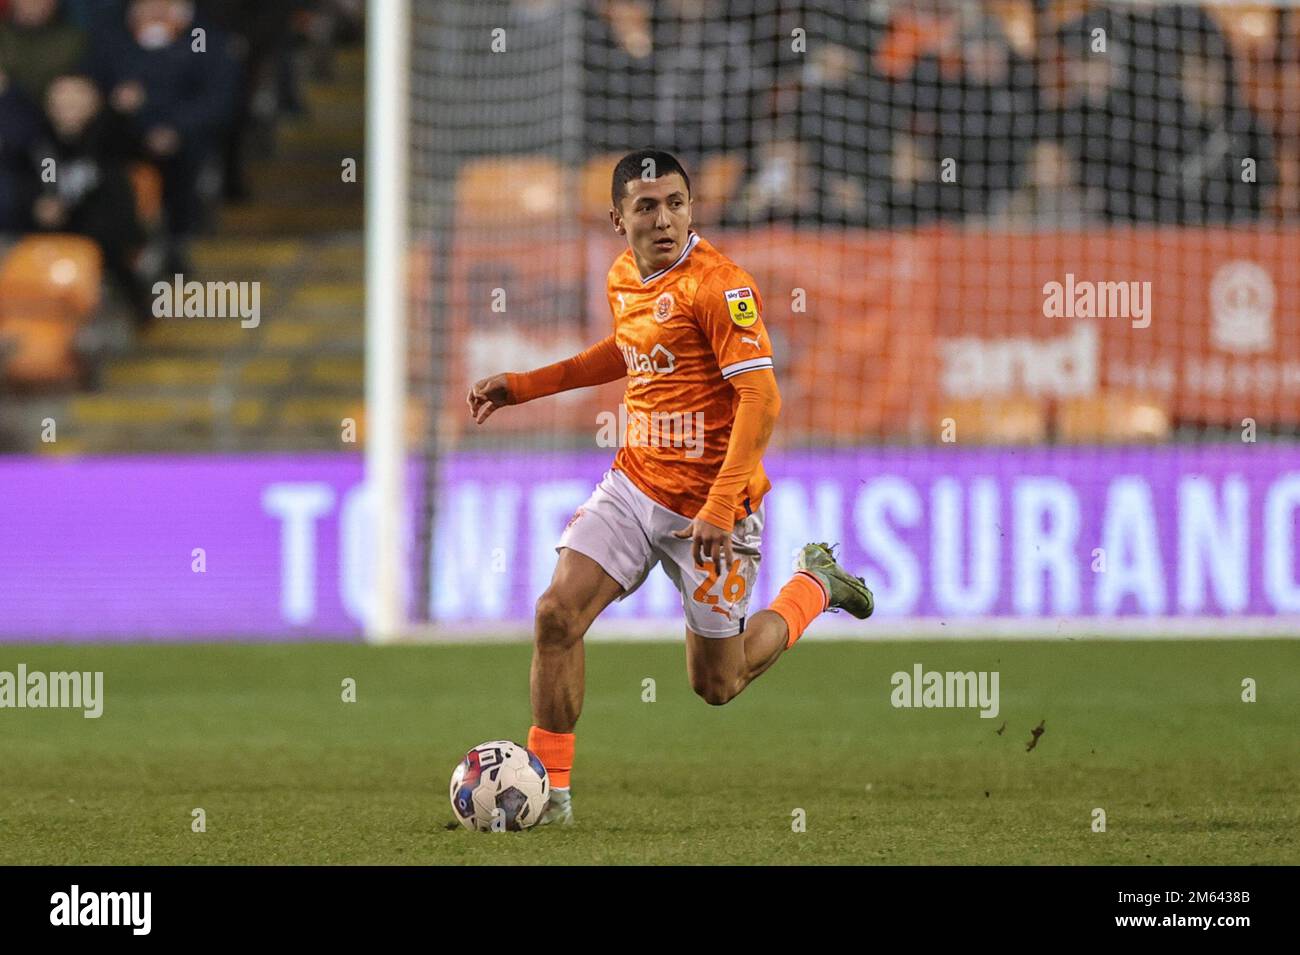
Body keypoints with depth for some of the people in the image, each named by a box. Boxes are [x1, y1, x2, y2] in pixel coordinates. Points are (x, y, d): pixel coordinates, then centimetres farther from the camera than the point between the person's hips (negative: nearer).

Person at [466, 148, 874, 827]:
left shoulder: (719, 285, -19)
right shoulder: (622, 276, 6)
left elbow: (761, 399, -23)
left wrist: (720, 507, -30)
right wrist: (523, 386, 22)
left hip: (710, 508, -6)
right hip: (634, 484, 6)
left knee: (716, 686, 7)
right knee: (557, 612, -13)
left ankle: (813, 586, 34)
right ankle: (551, 791, -3)